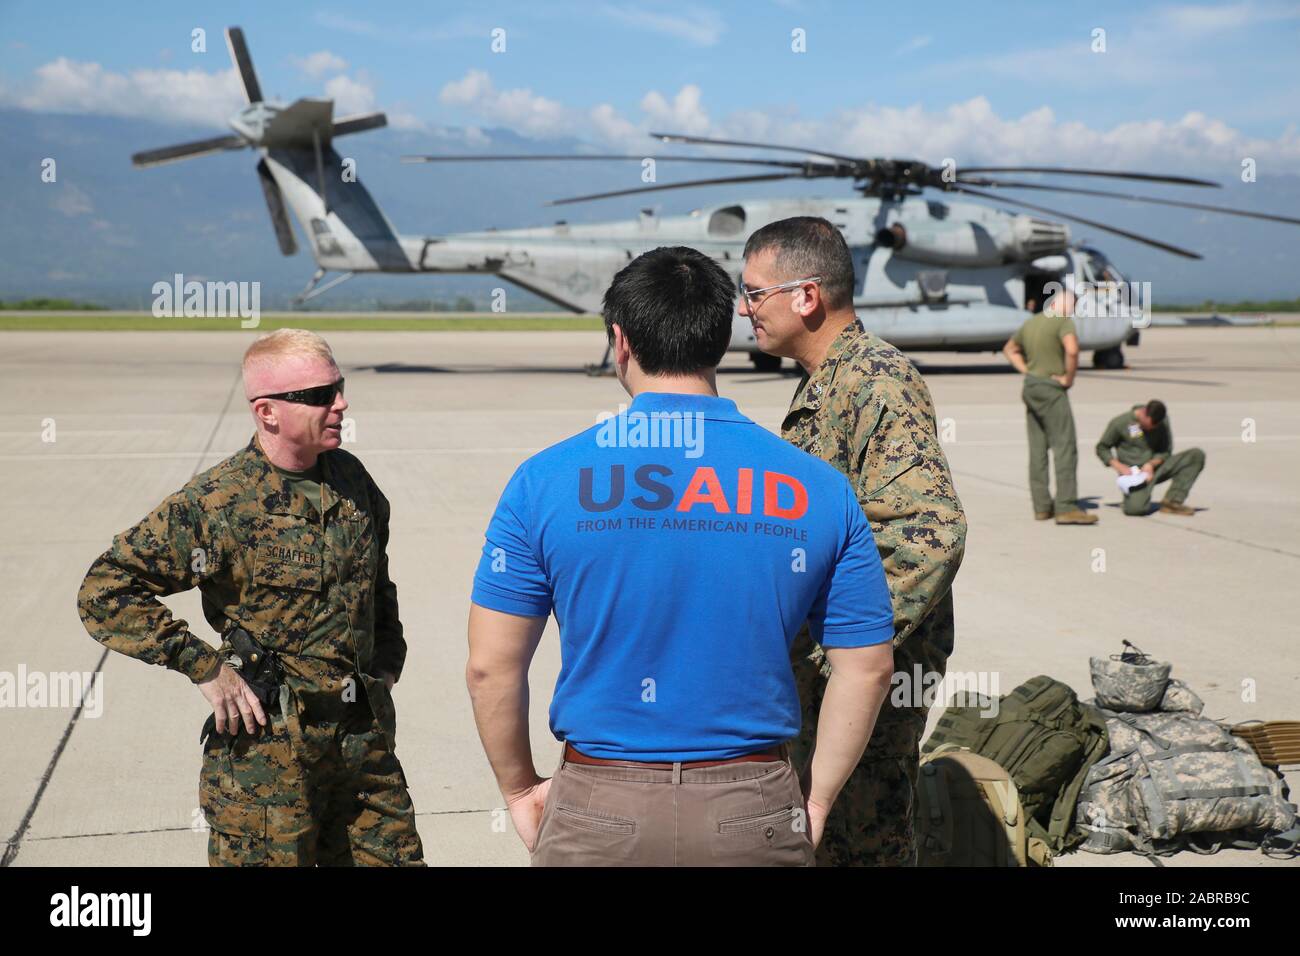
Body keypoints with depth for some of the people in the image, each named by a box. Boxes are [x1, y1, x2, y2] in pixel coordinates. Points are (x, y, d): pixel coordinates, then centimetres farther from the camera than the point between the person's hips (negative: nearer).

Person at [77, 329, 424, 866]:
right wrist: (206, 668, -16)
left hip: (365, 736, 6)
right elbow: (104, 592, -13)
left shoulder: (351, 480, 6)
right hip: (268, 746, -6)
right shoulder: (216, 502, -12)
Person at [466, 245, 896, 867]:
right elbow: (868, 667, 0)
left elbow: (491, 666, -5)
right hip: (755, 814, 1)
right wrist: (816, 802, 10)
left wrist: (520, 790, 8)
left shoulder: (548, 480, -7)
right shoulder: (817, 489, -3)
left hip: (598, 816, -1)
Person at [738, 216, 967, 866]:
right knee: (821, 829, 20)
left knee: (866, 840, 2)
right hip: (818, 661, 10)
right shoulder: (823, 382, 13)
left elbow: (931, 531, -32)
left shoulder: (878, 383, -21)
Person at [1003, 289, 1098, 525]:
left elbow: (1010, 349, 28)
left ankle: (1041, 506, 12)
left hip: (1030, 388, 8)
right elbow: (1072, 349, -28)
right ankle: (1066, 507, -13)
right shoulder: (1063, 322, -9)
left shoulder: (1031, 322, 15)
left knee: (1038, 449, 9)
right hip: (1051, 390, -8)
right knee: (1065, 447, -8)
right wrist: (1068, 378, -14)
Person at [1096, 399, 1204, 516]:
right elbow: (1102, 448, 0)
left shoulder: (1162, 422, 0)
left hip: (1155, 467, 5)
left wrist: (1152, 464, -14)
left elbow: (1166, 451, 7)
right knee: (1136, 508, -35)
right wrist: (1118, 466, -16)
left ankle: (1172, 502, -14)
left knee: (1197, 455, -14)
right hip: (1133, 473, -5)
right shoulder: (1120, 423, -10)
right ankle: (1131, 496, 5)